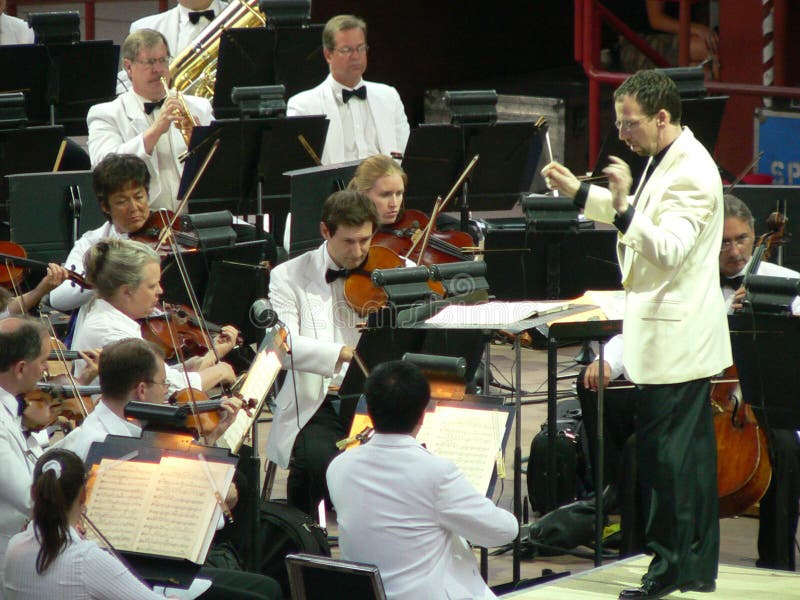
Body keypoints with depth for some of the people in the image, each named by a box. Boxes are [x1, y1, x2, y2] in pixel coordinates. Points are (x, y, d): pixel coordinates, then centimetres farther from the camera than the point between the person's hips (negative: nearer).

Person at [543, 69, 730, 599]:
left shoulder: (692, 173, -20)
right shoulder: (667, 160, 12)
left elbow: (668, 251, -29)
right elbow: (641, 218, 28)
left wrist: (623, 205, -39)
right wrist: (579, 191, 21)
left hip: (675, 335, -11)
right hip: (675, 332, 11)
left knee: (664, 453, -7)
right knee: (690, 455, 15)